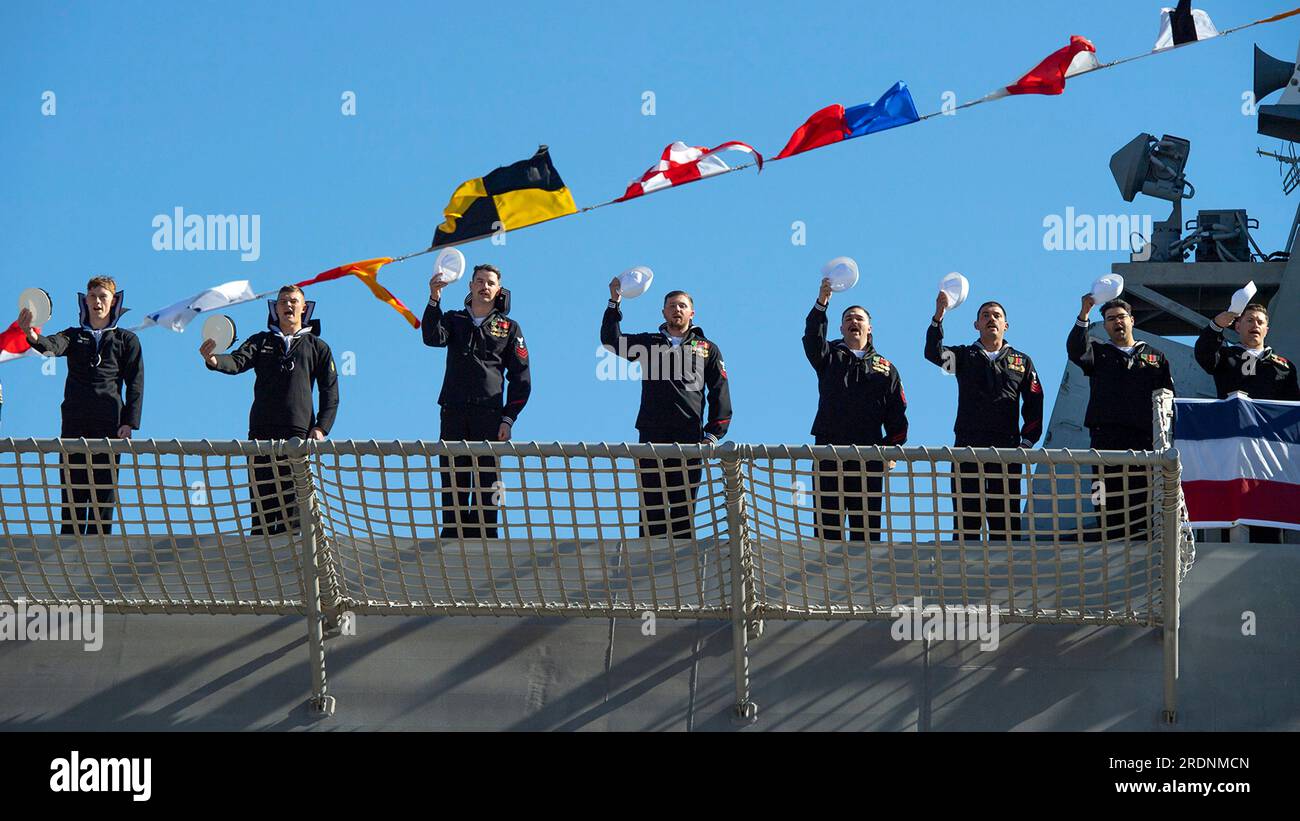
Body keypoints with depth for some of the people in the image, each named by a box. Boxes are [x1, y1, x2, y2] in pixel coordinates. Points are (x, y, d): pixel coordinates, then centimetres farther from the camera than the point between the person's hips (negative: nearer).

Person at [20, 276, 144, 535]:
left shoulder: (127, 340, 11)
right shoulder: (74, 336, 14)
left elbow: (135, 384, 6)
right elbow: (53, 346, -9)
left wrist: (129, 422, -6)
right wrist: (33, 337, -33)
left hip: (110, 424, -1)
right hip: (74, 422, 1)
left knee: (104, 489, -3)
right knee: (72, 487, -1)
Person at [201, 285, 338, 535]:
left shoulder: (317, 347, 14)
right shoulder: (261, 342, 16)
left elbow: (330, 393, 11)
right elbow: (237, 362, -3)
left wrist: (321, 428, -2)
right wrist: (214, 361, -26)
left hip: (299, 431, -2)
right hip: (262, 431, 2)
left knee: (293, 498, -6)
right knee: (262, 496, -1)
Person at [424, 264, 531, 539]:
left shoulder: (508, 328, 11)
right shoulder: (454, 320, 14)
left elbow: (521, 378, 9)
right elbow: (433, 338, -9)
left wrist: (508, 419, 0)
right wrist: (434, 301, -21)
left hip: (489, 415, -1)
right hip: (453, 413, 1)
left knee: (485, 484, -3)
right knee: (452, 482, 0)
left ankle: (483, 539, -2)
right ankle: (453, 536, 2)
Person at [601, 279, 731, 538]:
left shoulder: (707, 349, 16)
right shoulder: (648, 343, 19)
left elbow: (720, 394, 11)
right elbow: (612, 342, 6)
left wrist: (713, 434, 1)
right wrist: (614, 304, -3)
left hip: (689, 436, 0)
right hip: (651, 434, 1)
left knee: (684, 503, -1)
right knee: (651, 502, -3)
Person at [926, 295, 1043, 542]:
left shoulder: (1022, 362, 14)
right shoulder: (964, 356, 12)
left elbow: (1034, 405, 13)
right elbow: (933, 354, -8)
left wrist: (1027, 441, 1)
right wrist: (938, 317, -21)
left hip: (1006, 447, 0)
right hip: (967, 446, 0)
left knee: (1005, 518, -1)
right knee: (966, 516, -2)